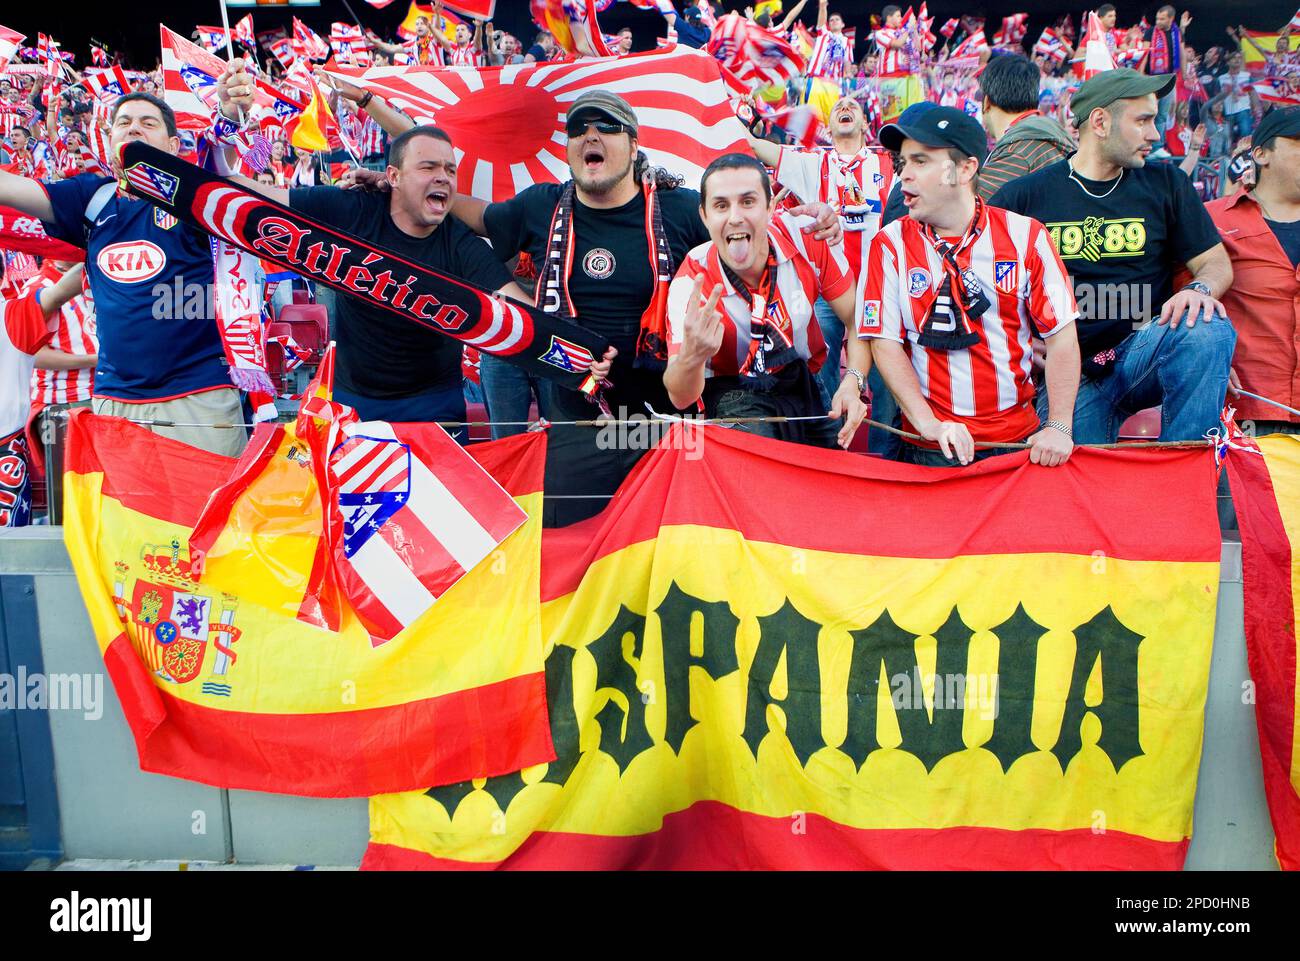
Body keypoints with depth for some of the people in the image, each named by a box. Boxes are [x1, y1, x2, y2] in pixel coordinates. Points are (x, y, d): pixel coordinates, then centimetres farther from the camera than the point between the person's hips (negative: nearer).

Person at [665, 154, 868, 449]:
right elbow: (680, 398, -26)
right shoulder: (691, 284, -23)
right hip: (735, 392, -3)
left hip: (805, 378, 4)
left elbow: (858, 319, -7)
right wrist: (691, 357, -49)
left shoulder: (804, 237, -18)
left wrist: (853, 382, -26)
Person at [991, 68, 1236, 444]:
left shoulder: (1165, 183, 10)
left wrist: (1200, 290, -15)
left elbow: (1217, 262, 11)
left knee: (1209, 328, -28)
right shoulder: (1024, 195, 3)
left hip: (1143, 351, 2)